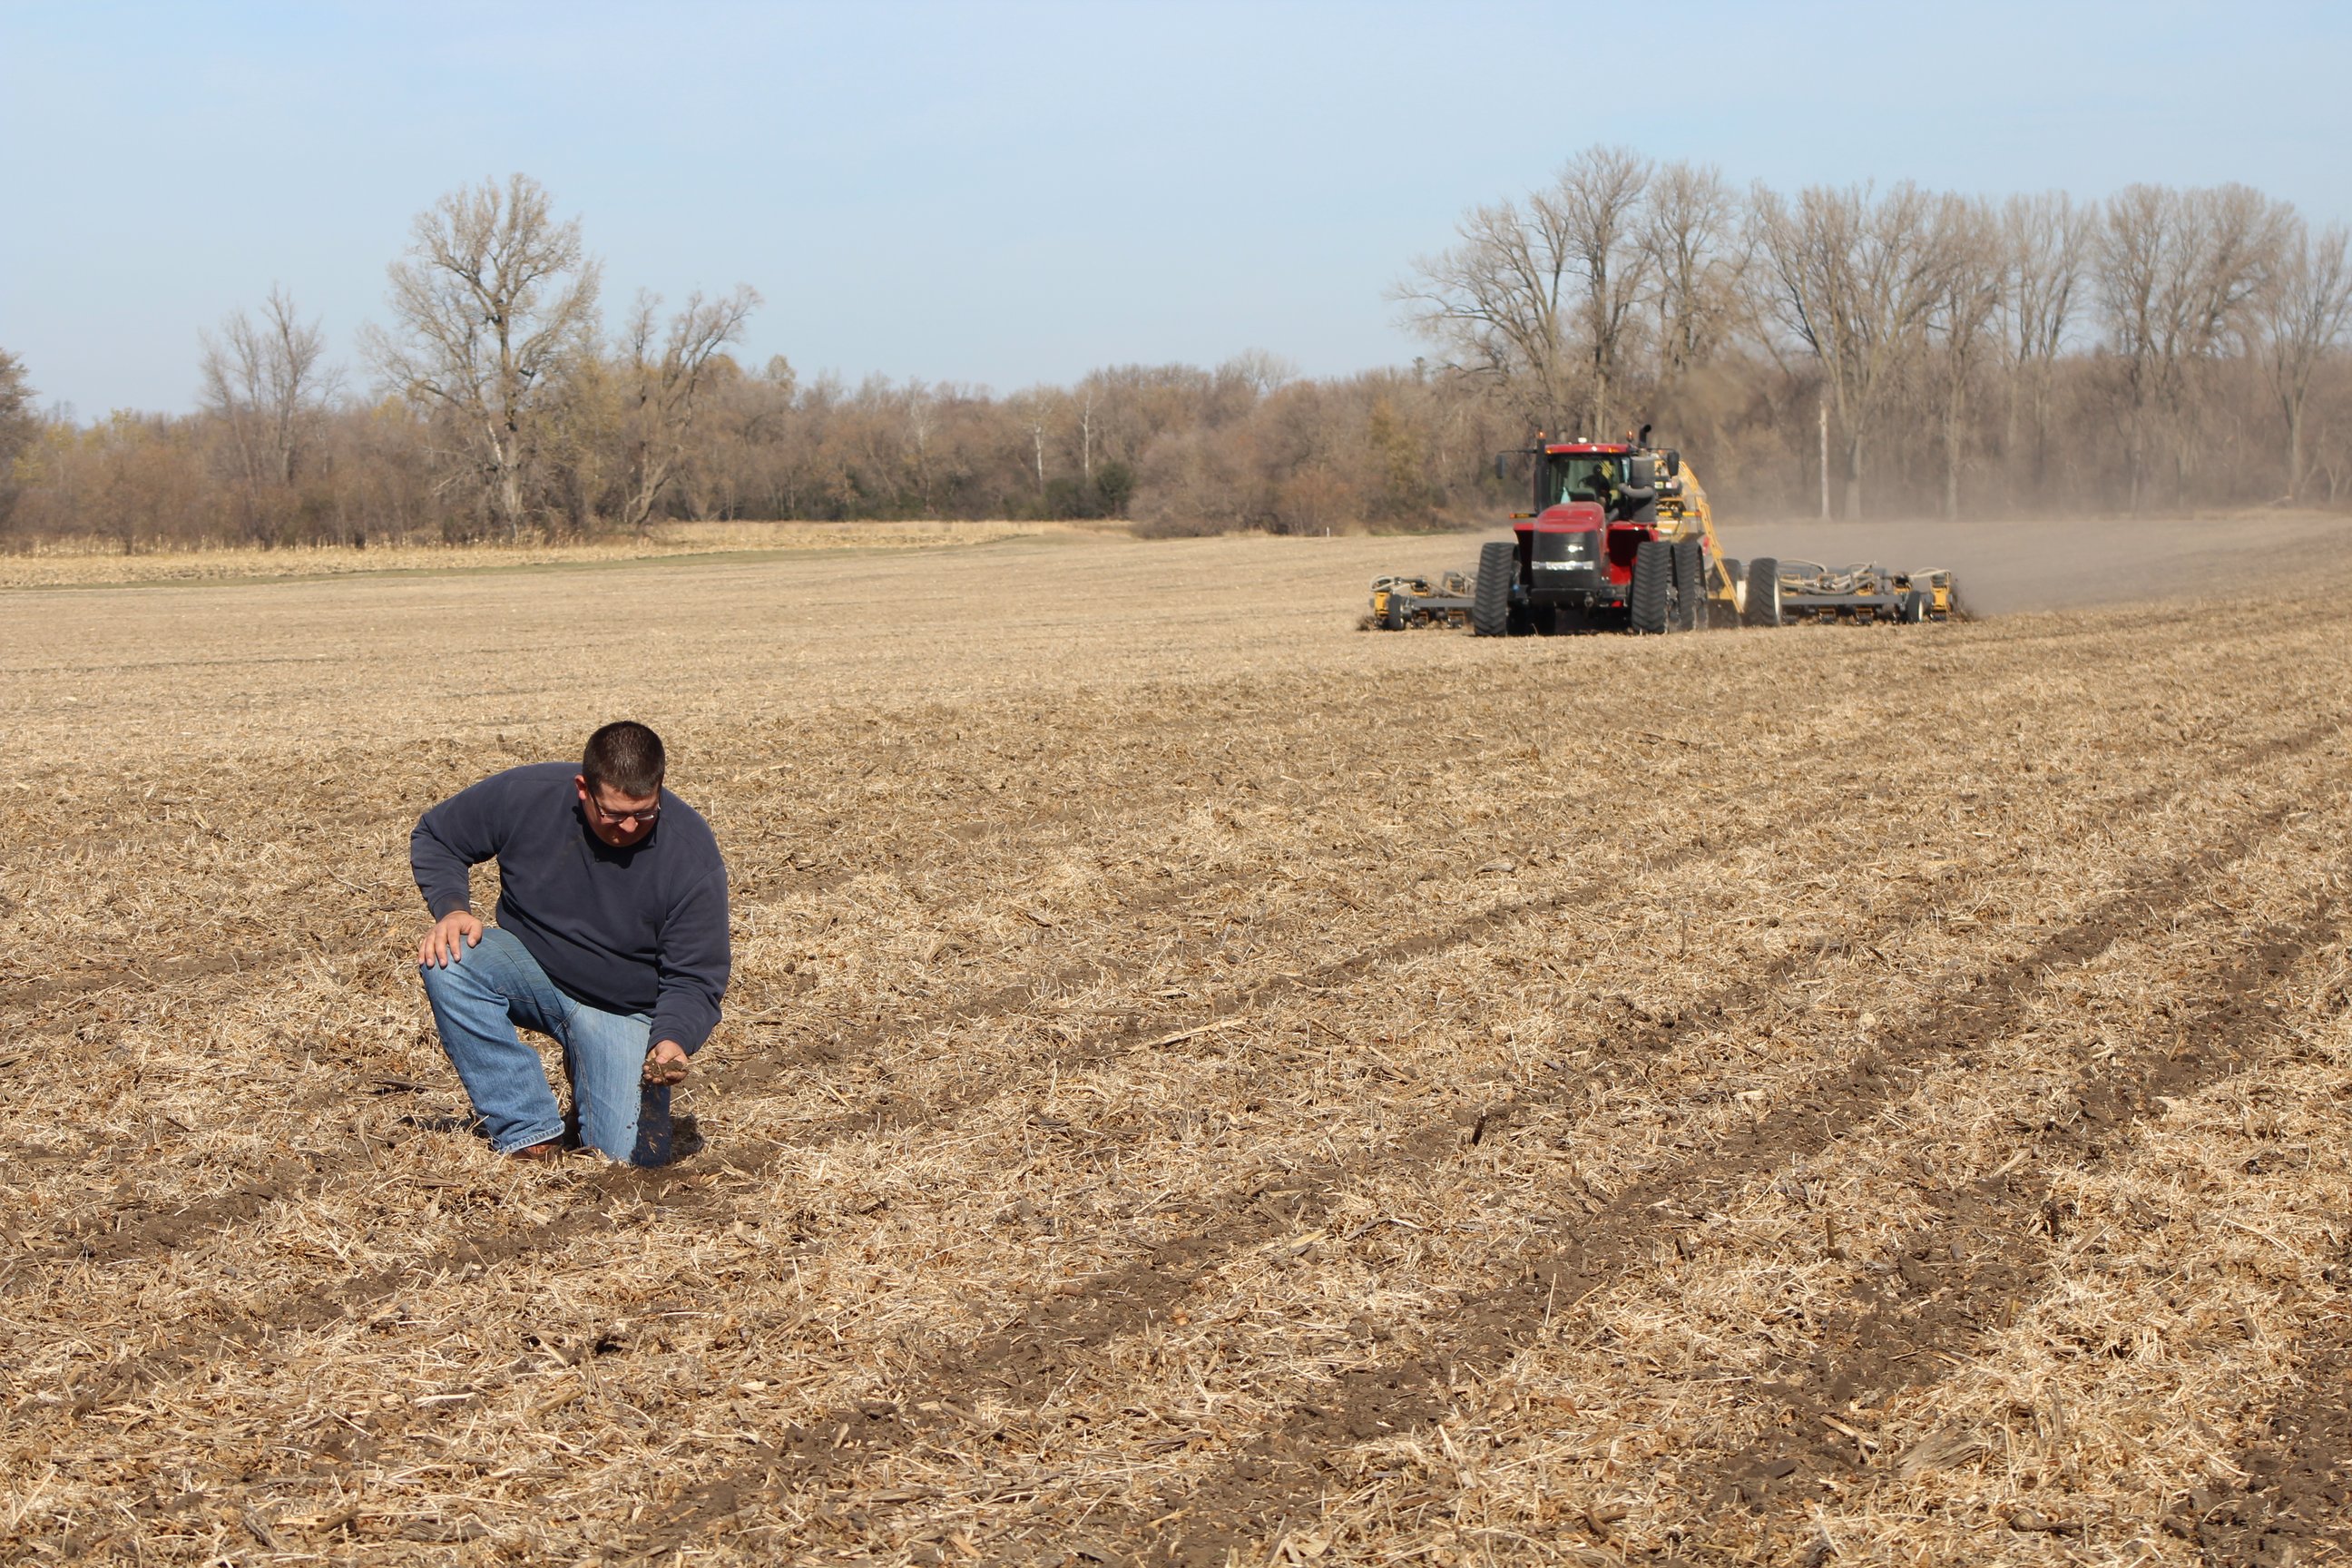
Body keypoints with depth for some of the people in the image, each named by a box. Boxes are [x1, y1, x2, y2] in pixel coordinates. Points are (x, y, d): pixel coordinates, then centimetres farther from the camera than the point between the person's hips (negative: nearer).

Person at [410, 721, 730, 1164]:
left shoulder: (692, 853, -20)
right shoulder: (524, 795, -18)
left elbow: (695, 981, -15)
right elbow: (433, 837, 0)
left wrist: (672, 1040, -37)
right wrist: (451, 908, -20)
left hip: (621, 1010, -2)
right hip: (530, 973, 2)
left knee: (635, 1158, -21)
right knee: (446, 958, -31)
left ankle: (588, 1078, 17)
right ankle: (530, 1134, -22)